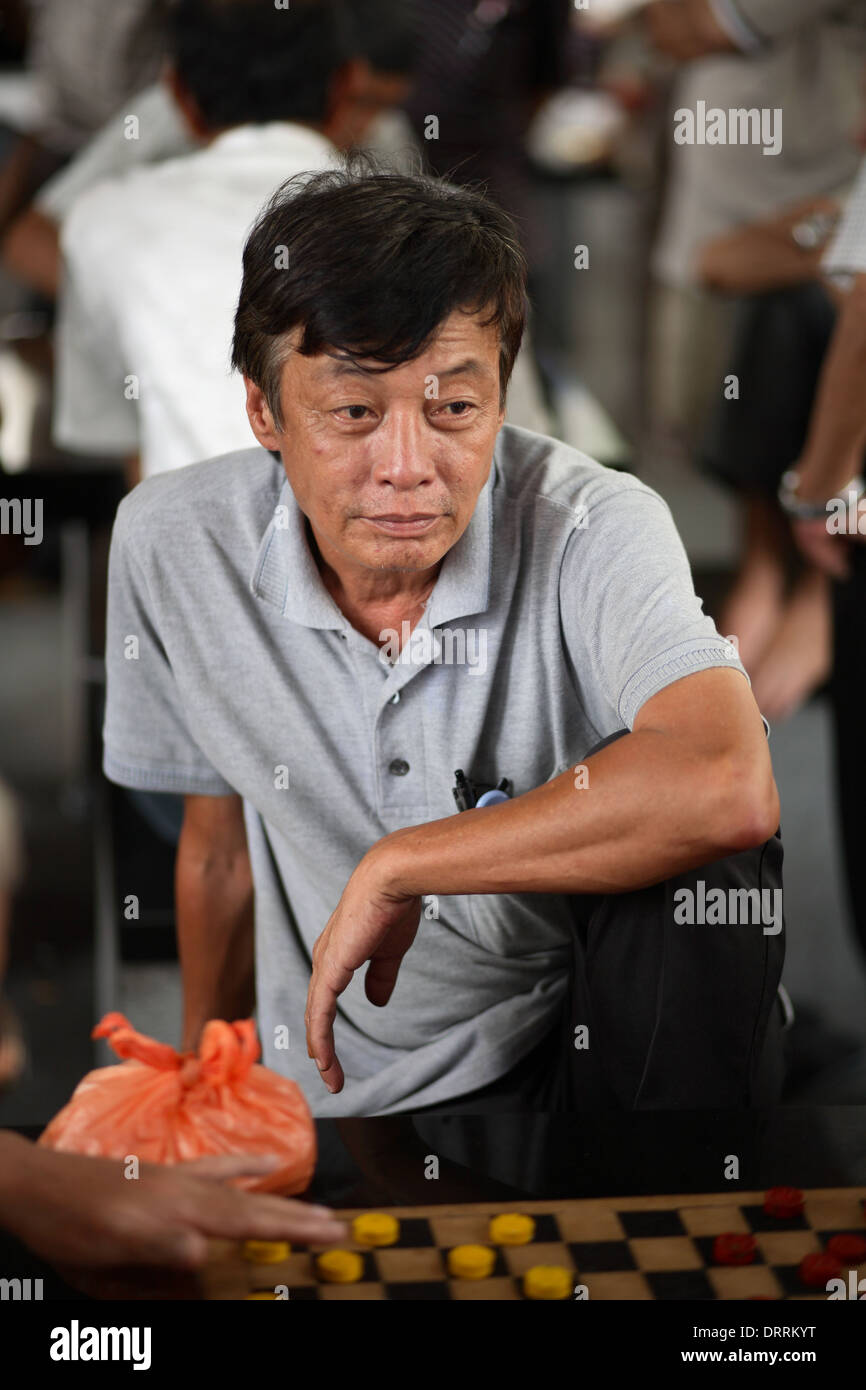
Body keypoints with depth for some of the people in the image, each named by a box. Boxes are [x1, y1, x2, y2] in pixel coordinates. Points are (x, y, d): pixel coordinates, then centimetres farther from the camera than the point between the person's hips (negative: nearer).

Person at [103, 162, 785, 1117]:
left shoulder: (594, 528, -23)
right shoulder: (171, 542, -9)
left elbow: (726, 790, -43)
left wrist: (393, 867, -32)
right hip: (341, 1081, 4)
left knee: (690, 847, -32)